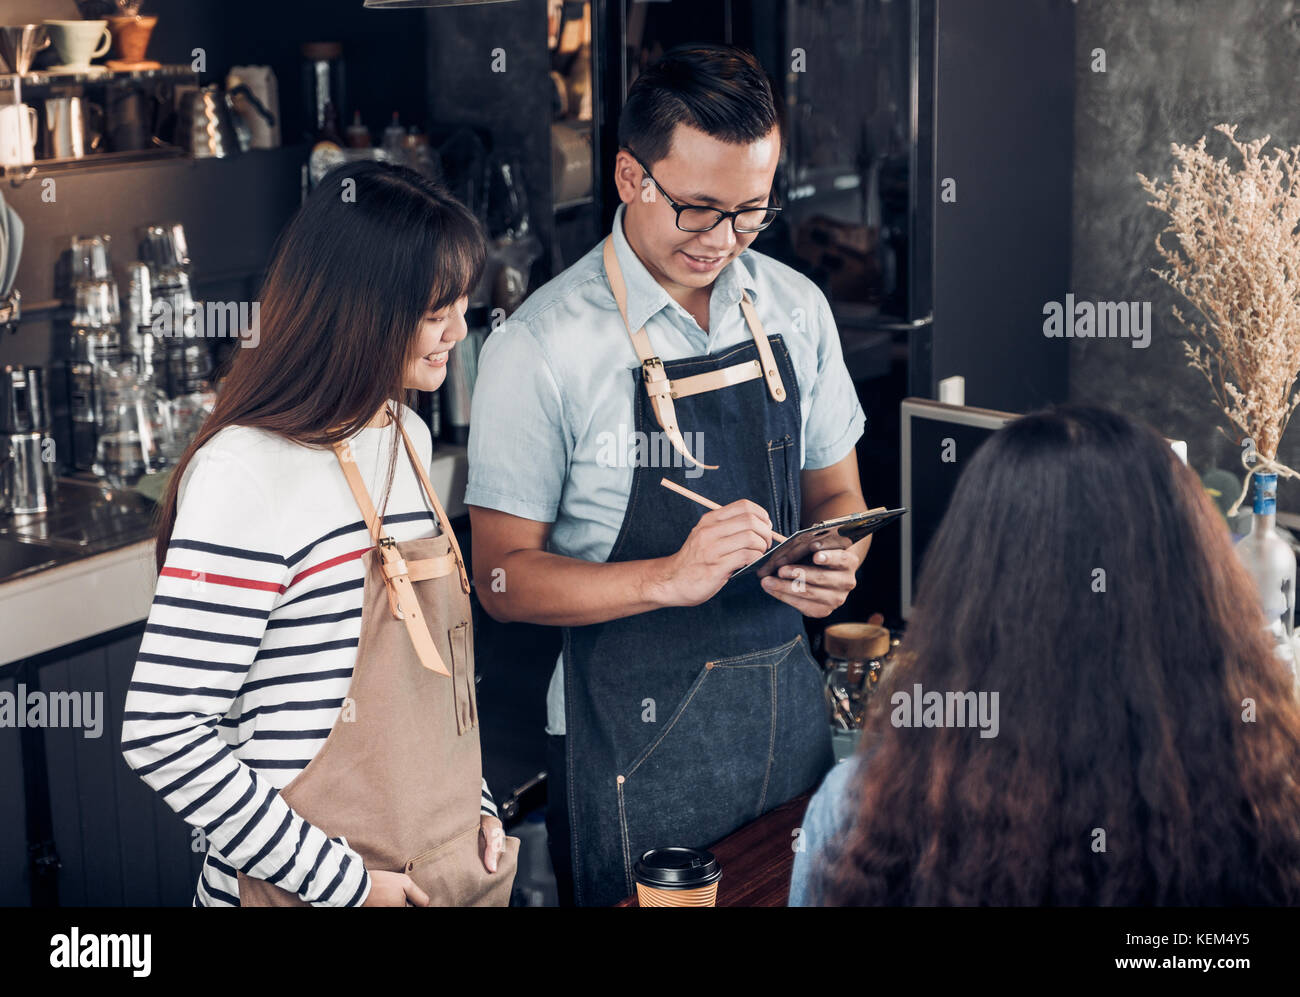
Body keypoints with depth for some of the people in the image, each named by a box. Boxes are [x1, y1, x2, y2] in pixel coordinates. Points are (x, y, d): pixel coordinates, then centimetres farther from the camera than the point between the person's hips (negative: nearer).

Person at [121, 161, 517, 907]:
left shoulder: (406, 435, 6)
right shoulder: (247, 474, -20)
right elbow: (162, 735, -21)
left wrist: (478, 809, 6)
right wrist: (343, 885, -19)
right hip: (312, 889, -7)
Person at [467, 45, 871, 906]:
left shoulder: (795, 307, 3)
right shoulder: (539, 347, -14)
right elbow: (505, 576, -13)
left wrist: (835, 565, -11)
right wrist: (671, 578, -27)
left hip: (788, 708, 5)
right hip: (633, 739, -5)